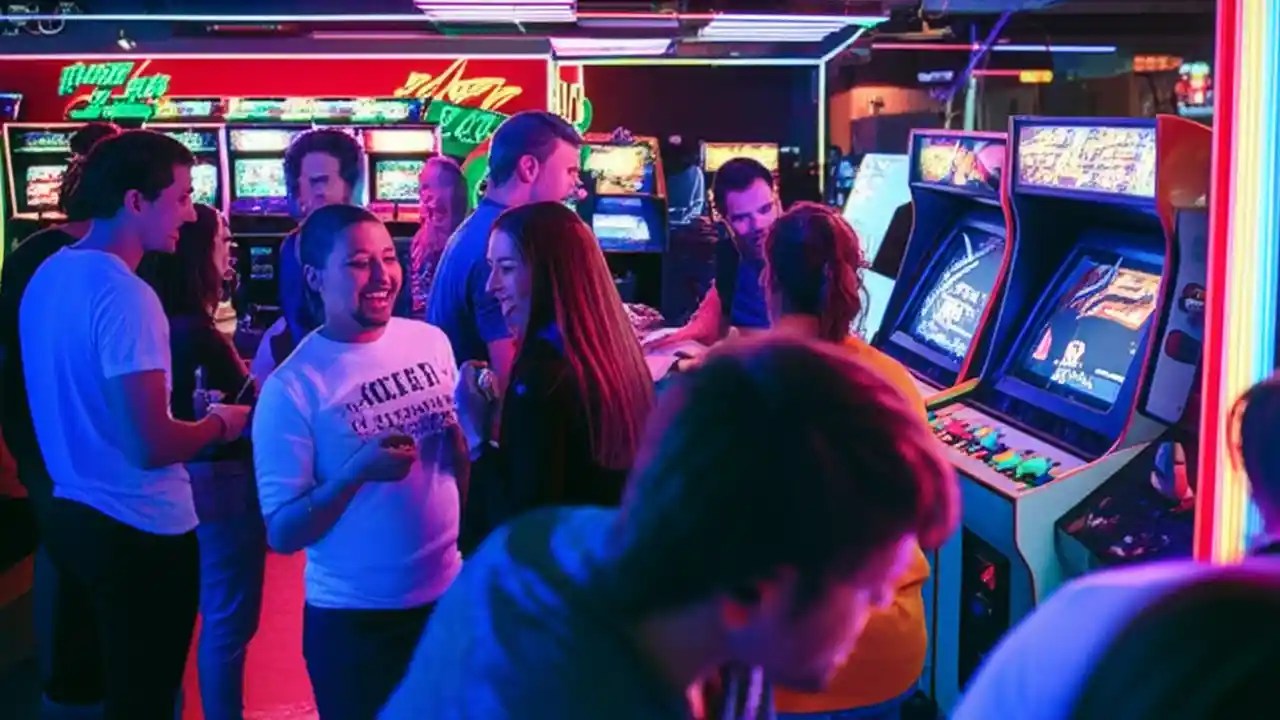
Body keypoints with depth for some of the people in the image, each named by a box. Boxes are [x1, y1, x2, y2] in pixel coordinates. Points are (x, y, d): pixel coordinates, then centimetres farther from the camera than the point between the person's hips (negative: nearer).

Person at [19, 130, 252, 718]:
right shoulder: (125, 296, -23)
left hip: (73, 515, 9)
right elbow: (153, 447, -27)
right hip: (141, 532, -9)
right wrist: (222, 423, -8)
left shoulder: (48, 275, 5)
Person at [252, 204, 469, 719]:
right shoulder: (293, 386, -14)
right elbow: (282, 534, -14)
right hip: (354, 620, -4)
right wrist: (355, 472, -28)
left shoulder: (431, 341, 0)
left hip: (448, 594, 5)